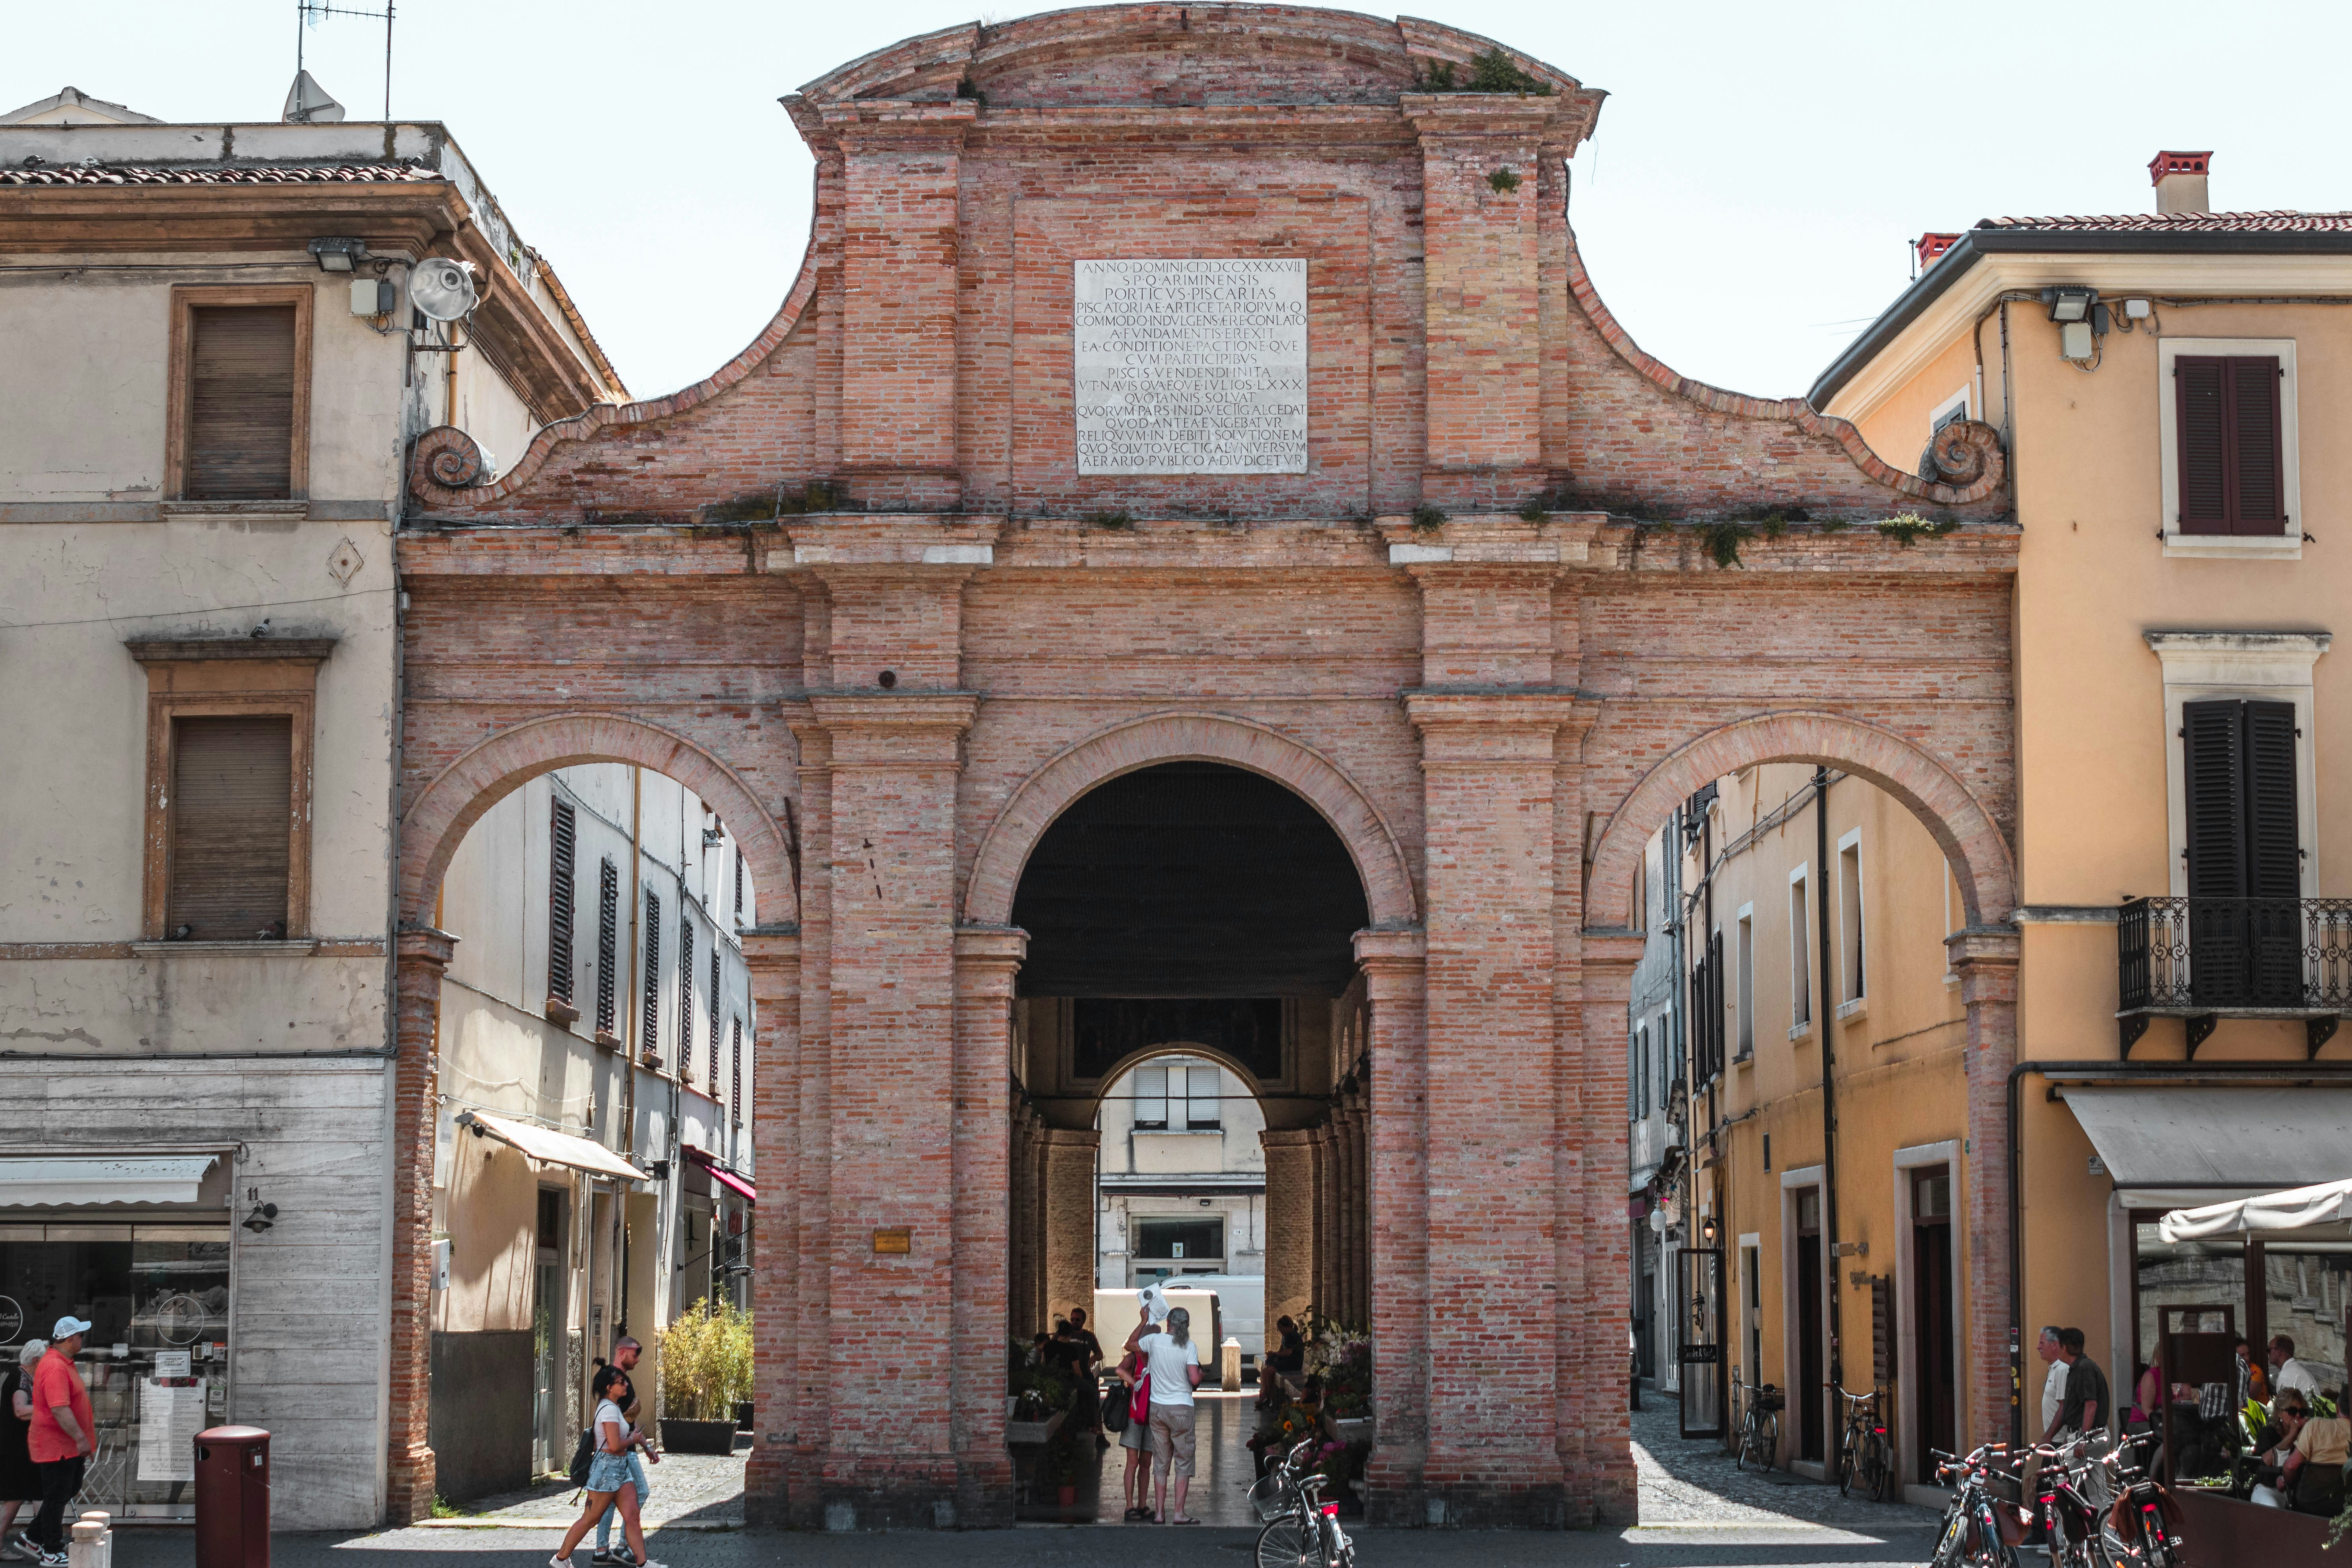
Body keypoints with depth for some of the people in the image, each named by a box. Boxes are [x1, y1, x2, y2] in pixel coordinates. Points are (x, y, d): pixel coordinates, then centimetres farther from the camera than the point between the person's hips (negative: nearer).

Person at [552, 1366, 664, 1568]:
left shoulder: (612, 1407, 13)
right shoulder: (610, 1410, -17)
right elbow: (615, 1445, -23)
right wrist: (633, 1439, -4)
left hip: (620, 1468, 10)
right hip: (608, 1468, -10)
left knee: (632, 1515, 2)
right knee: (590, 1519, -1)